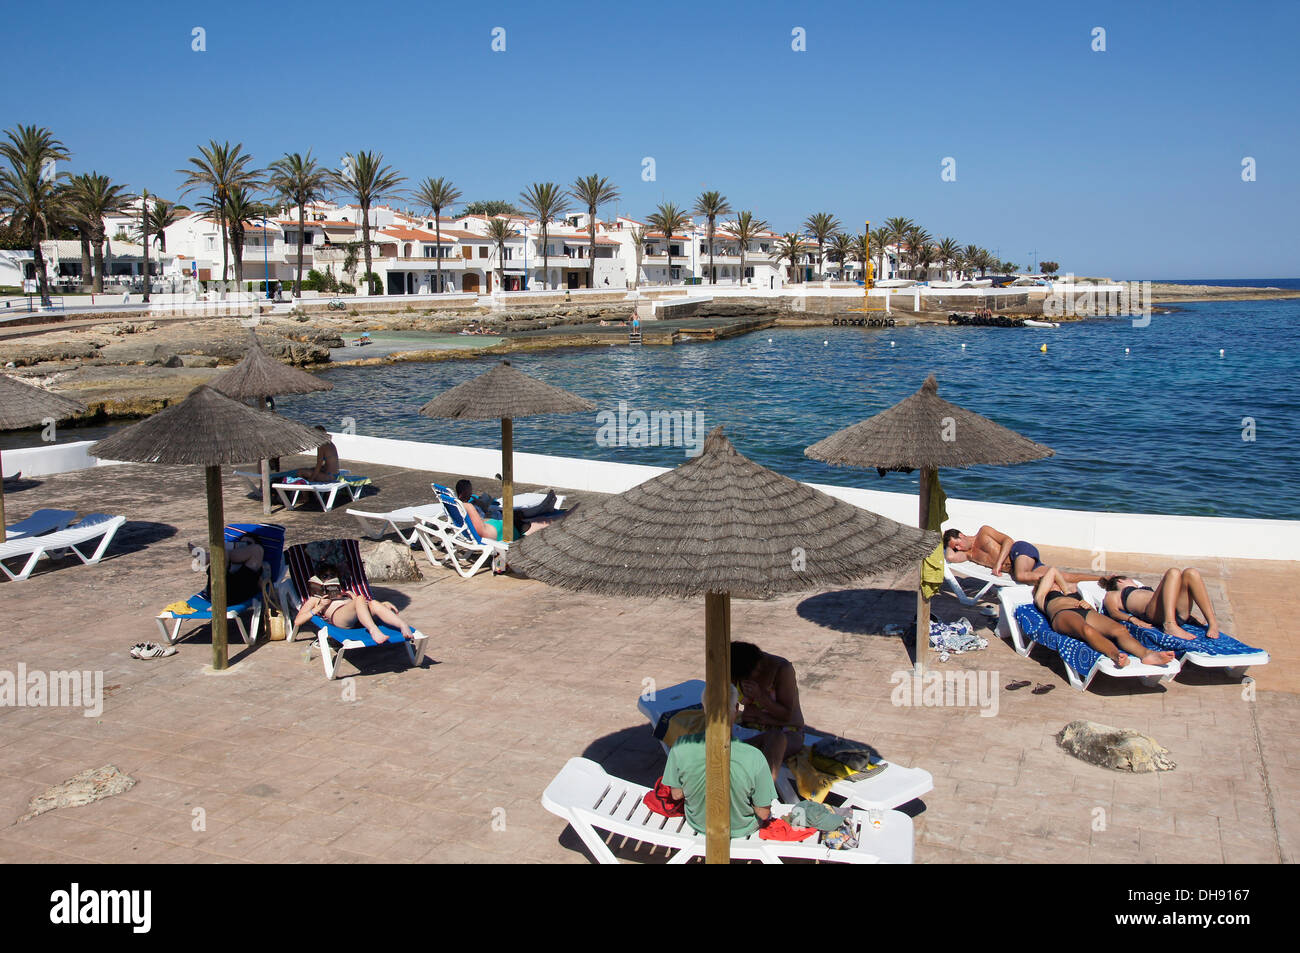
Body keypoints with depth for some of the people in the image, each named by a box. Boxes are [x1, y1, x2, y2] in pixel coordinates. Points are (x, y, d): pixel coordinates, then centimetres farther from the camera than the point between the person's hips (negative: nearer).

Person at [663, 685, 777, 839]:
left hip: (698, 824, 2)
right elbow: (763, 814, -22)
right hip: (742, 829, -2)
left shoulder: (681, 747, -29)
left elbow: (677, 794, -12)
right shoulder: (754, 758, -36)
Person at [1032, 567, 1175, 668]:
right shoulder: (1041, 597, 37)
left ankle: (1147, 654, -60)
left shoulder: (1072, 593, 46)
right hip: (1063, 614, -4)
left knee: (1120, 629, -31)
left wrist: (1088, 606, 8)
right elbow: (1052, 571, 40)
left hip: (1088, 613, 4)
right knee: (1086, 630, -42)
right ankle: (1115, 655, -71)